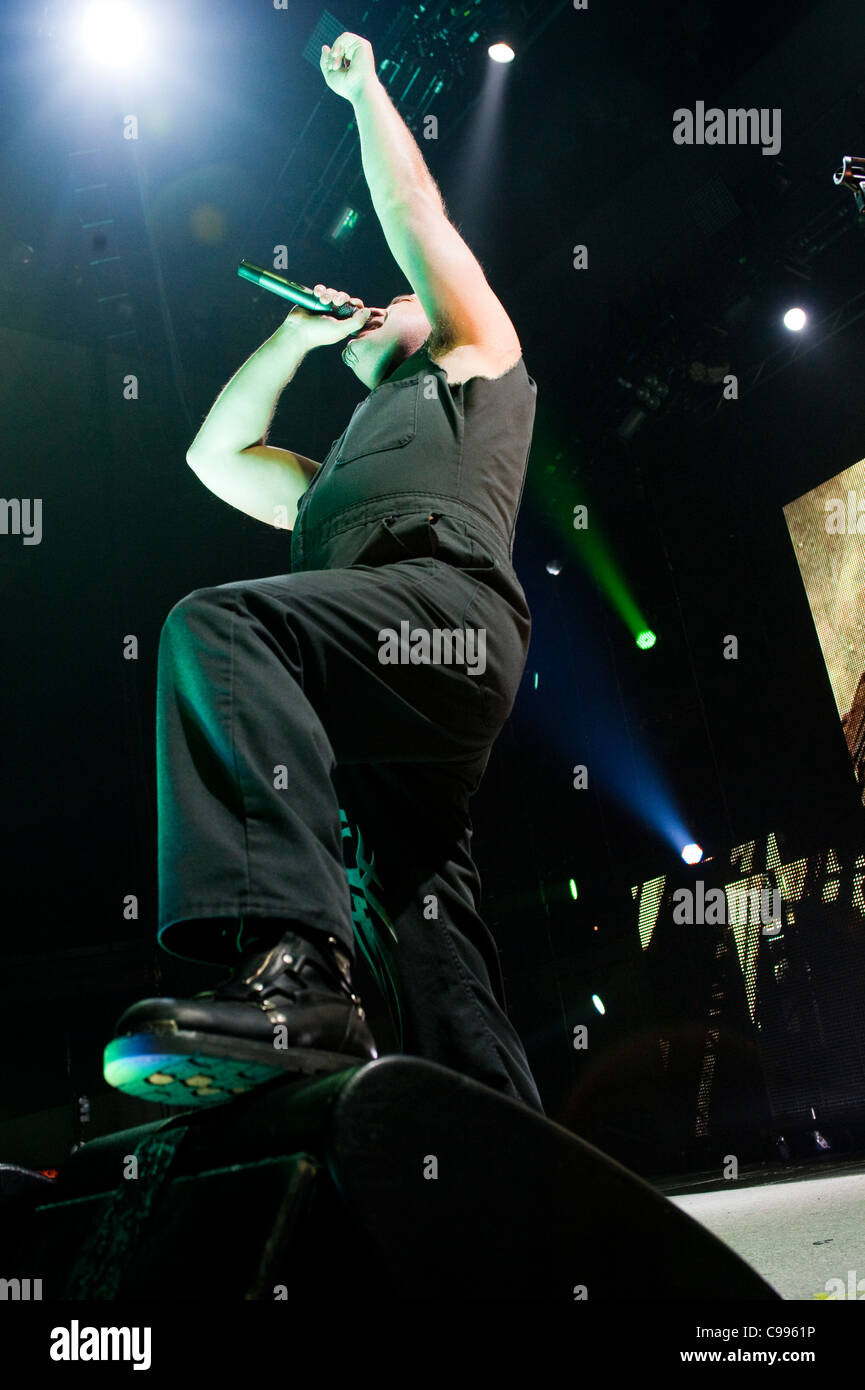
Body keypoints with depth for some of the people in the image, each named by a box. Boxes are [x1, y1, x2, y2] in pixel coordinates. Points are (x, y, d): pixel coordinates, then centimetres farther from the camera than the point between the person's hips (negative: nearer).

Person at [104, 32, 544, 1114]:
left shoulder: (474, 368, 28)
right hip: (390, 706, 8)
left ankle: (291, 965, -46)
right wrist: (295, 336, 47)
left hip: (449, 599, -8)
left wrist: (361, 86, 38)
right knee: (424, 904, -6)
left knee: (218, 625, -30)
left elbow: (417, 218, 24)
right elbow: (216, 453, 46)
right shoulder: (332, 481, 45)